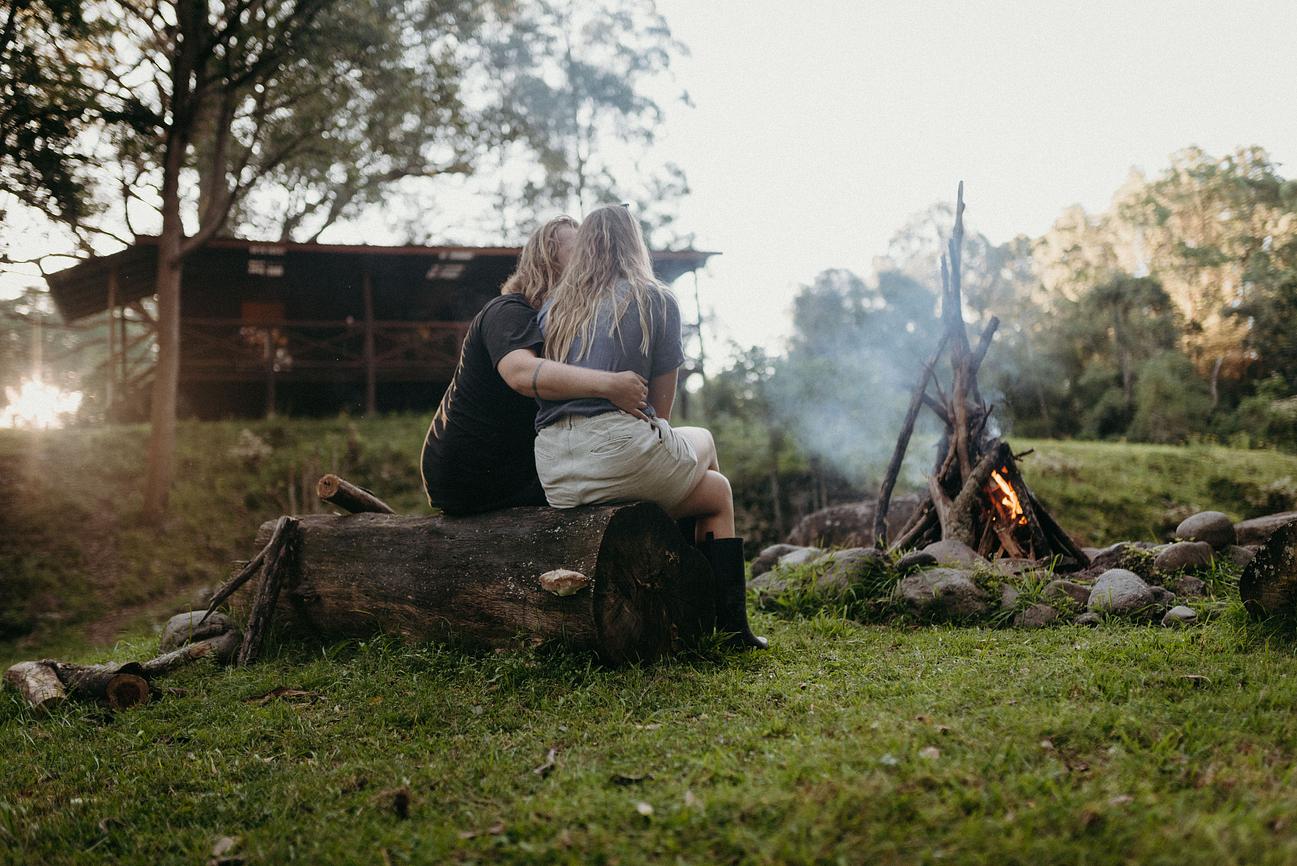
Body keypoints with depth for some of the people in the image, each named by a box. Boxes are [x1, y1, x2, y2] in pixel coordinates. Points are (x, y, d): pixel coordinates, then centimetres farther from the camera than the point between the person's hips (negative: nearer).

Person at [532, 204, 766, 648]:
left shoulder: (553, 307, 21)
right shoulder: (657, 300, 9)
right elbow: (661, 407, 8)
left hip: (552, 477, 5)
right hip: (618, 452, -5)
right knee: (718, 491, 25)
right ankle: (731, 626, 17)